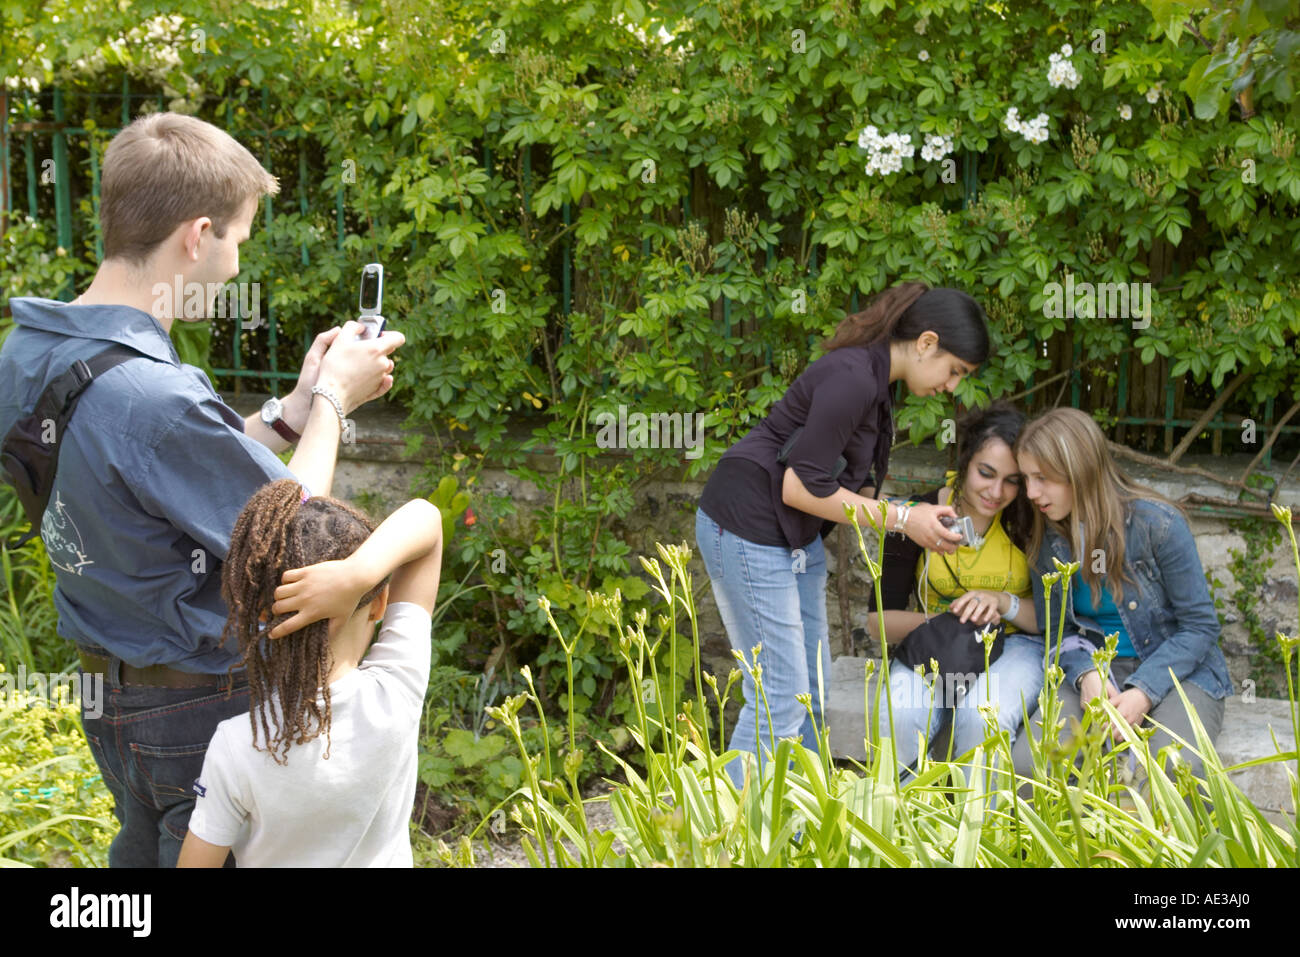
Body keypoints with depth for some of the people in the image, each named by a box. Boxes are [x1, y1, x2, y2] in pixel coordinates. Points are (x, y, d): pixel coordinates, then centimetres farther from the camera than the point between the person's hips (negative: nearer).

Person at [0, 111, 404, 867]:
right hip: (204, 708, -8)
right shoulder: (154, 398, -32)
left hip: (109, 686, 9)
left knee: (144, 849, 26)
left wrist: (296, 409, 5)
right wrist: (332, 400, -7)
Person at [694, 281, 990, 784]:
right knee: (779, 697, -8)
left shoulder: (873, 381, 9)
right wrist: (900, 518, -16)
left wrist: (918, 517, 0)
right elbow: (801, 487, -23)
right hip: (747, 530, -10)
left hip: (797, 536, 10)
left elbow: (850, 486, 13)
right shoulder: (852, 379, -22)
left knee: (812, 691, 13)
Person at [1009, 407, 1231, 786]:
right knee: (1027, 764, -26)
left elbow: (1200, 625, -9)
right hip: (1095, 670, 3)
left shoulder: (1157, 523, -13)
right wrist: (1085, 675, -16)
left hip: (1177, 669, -3)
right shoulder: (1047, 537, 0)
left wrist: (1143, 693, -21)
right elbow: (1057, 630, 8)